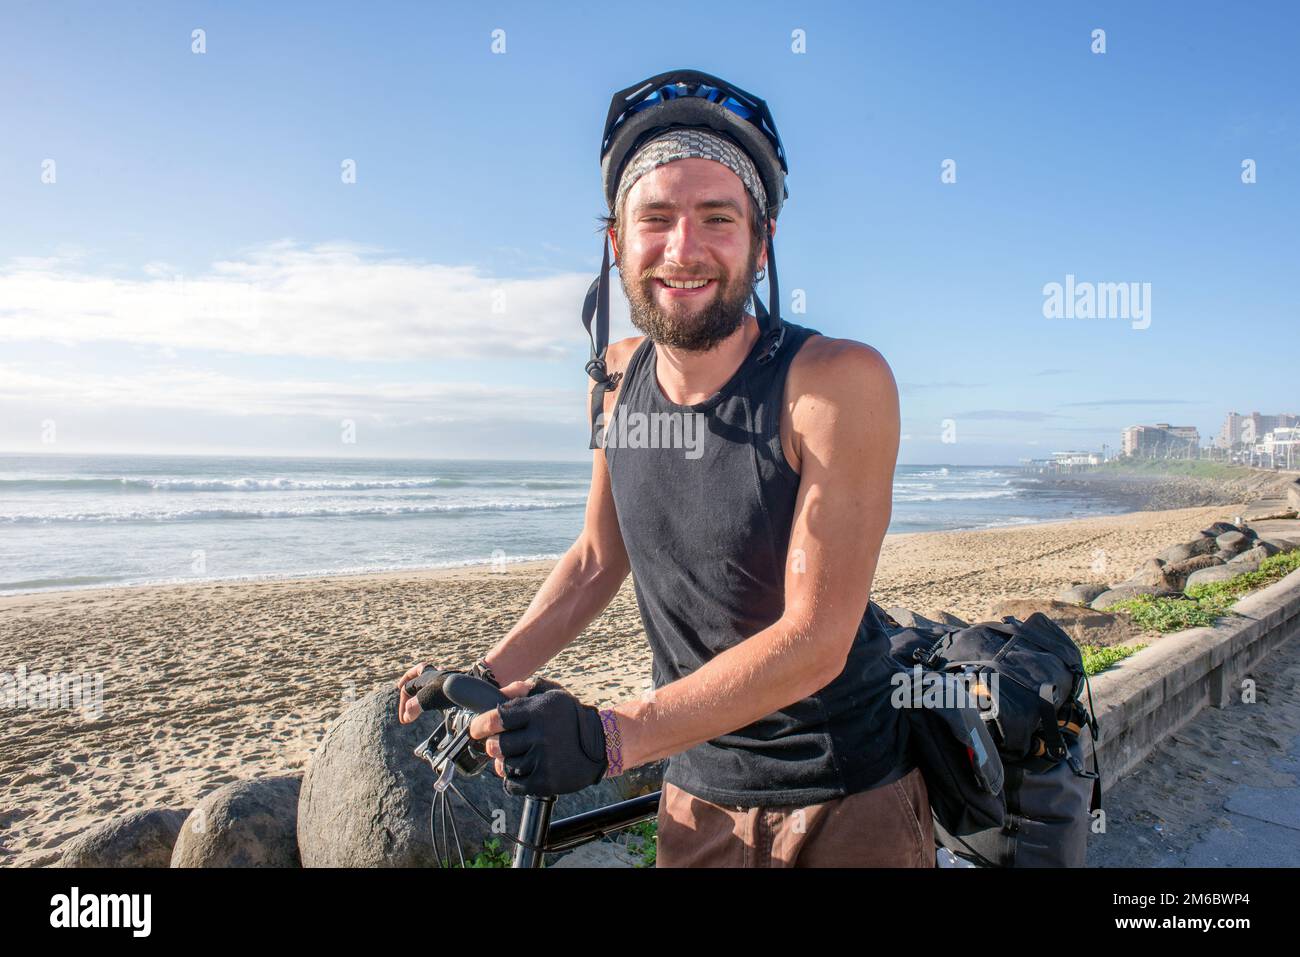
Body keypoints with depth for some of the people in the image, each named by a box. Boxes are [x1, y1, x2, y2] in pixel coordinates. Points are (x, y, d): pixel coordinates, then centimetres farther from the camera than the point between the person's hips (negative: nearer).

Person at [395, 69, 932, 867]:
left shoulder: (838, 382, -22)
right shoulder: (615, 378, -5)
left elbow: (816, 637, -24)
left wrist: (608, 737, -29)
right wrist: (482, 681, -2)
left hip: (846, 803, -4)